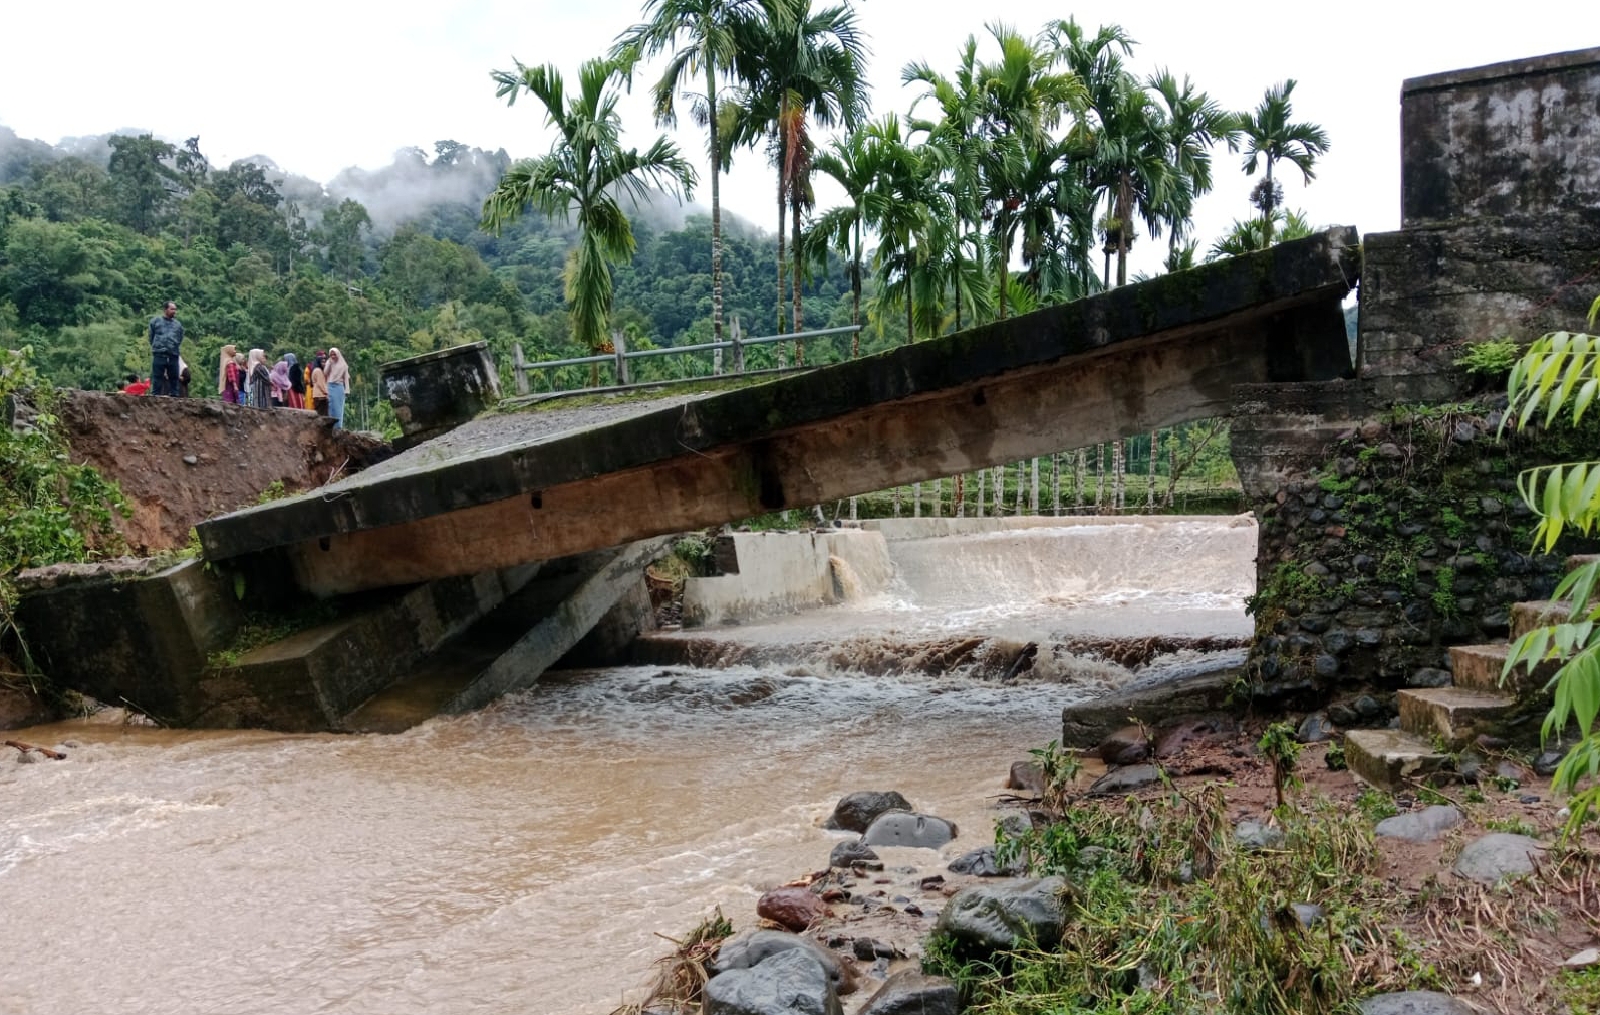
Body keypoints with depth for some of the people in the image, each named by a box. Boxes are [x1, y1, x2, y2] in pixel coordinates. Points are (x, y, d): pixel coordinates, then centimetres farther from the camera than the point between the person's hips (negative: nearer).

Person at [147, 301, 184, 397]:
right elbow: (151, 337, 12)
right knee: (157, 378, -2)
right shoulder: (155, 321, 8)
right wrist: (156, 346, 11)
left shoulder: (178, 325, 15)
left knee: (174, 378, 3)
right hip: (159, 355, -3)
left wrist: (174, 347, 10)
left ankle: (174, 396, 7)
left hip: (173, 356, 3)